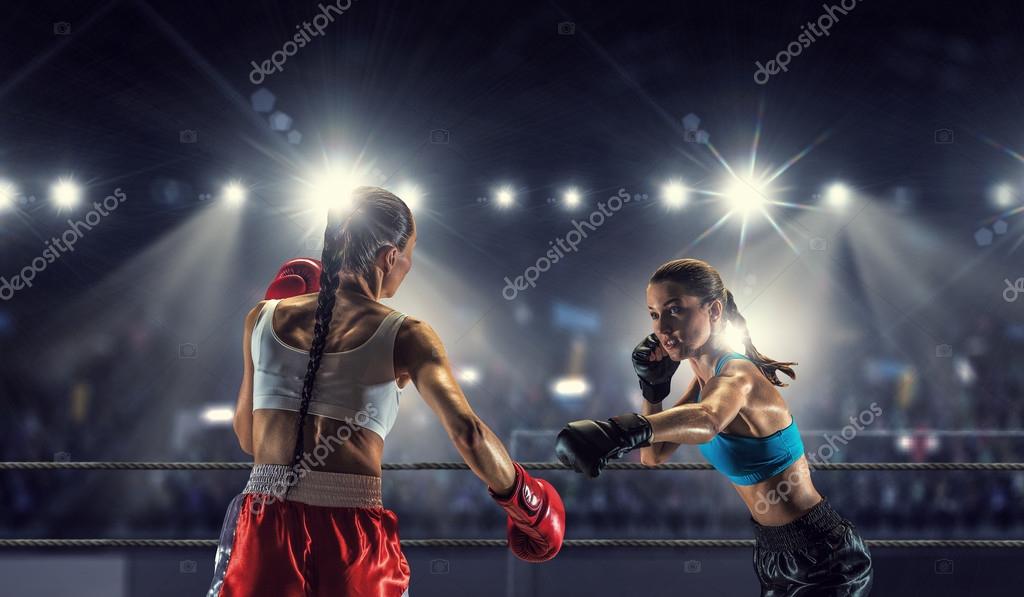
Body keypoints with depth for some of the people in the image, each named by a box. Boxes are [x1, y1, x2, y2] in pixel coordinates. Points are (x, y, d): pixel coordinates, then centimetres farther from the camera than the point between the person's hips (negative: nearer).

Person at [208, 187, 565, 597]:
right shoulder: (404, 338, -1)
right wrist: (523, 500, 1)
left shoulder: (263, 319, 9)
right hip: (355, 539, -2)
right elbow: (469, 434, -14)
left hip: (263, 527, 2)